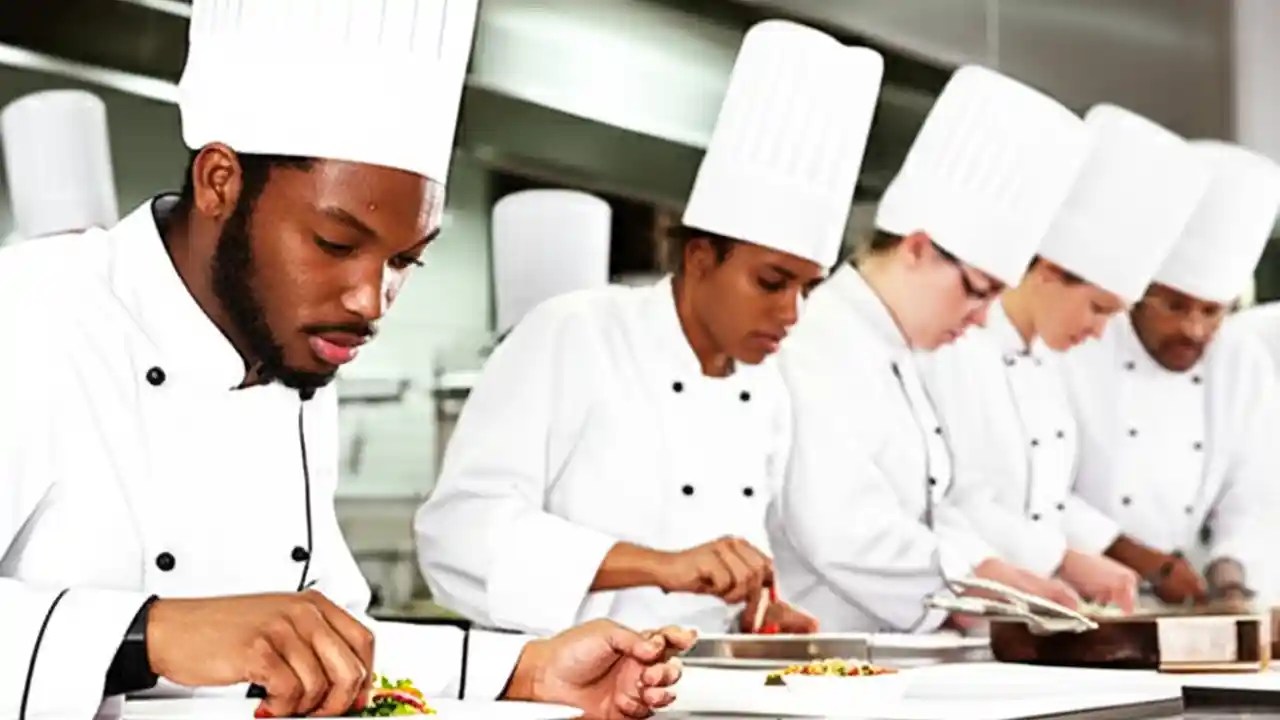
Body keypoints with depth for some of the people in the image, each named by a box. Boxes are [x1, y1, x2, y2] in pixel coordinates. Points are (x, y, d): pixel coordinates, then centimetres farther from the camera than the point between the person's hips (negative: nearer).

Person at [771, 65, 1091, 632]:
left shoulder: (887, 355, 17)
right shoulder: (821, 347, -14)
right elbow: (843, 534, -20)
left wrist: (1001, 580, 7)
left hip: (872, 648, 9)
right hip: (809, 650, -9)